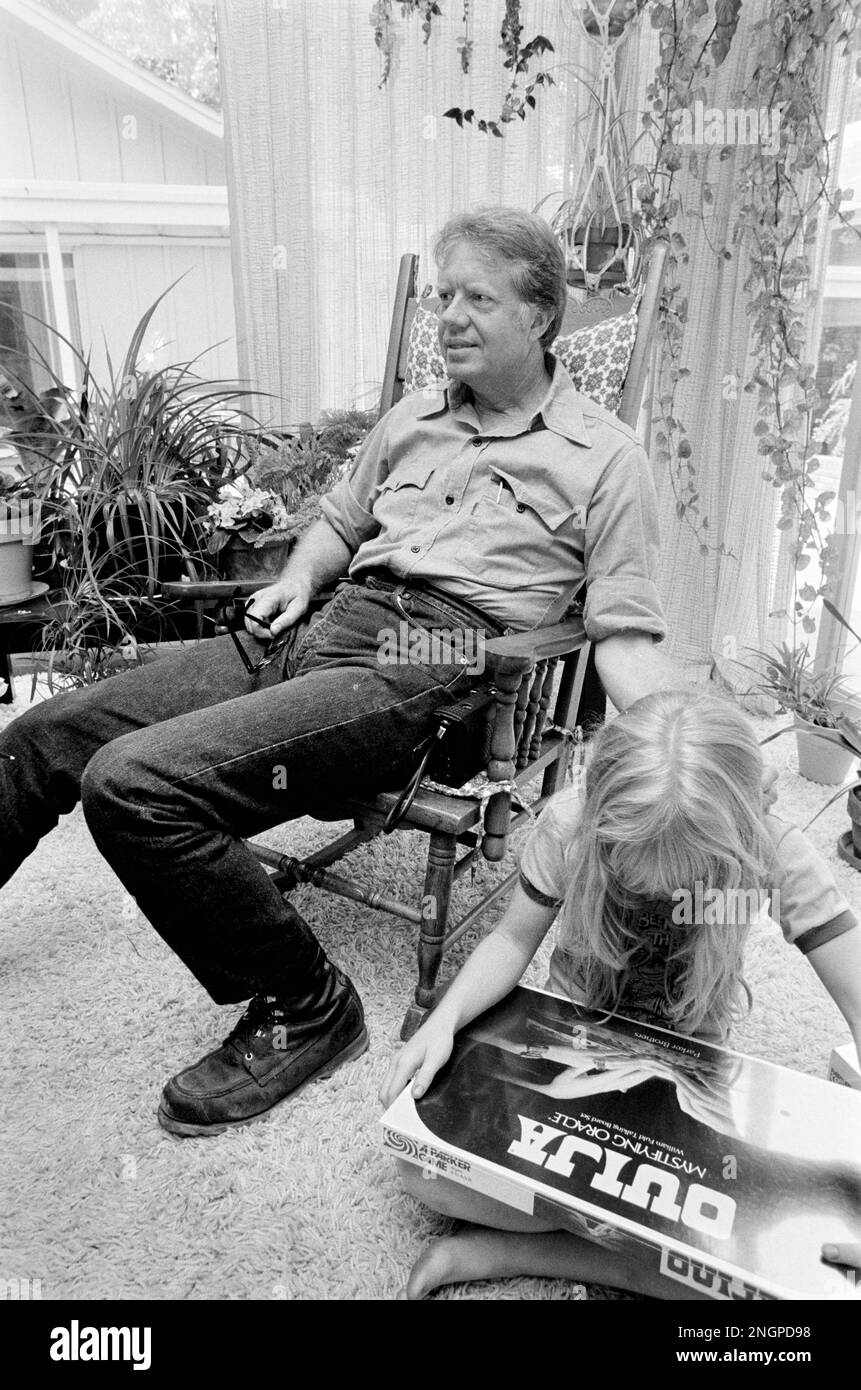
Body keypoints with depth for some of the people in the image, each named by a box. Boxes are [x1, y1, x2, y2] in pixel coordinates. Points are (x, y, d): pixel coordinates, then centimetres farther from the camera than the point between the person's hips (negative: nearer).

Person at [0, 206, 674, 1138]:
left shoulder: (603, 458, 4)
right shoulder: (413, 419, 22)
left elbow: (626, 635, -3)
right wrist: (297, 579, 11)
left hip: (423, 668, -7)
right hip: (318, 631, 7)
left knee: (132, 781, -25)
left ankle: (303, 1009, -6)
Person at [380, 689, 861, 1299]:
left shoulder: (776, 854, -25)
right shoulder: (570, 822, -24)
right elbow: (513, 940, -11)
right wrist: (444, 1020, -29)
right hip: (567, 1034, 0)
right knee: (423, 1161, -22)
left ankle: (508, 1252, -9)